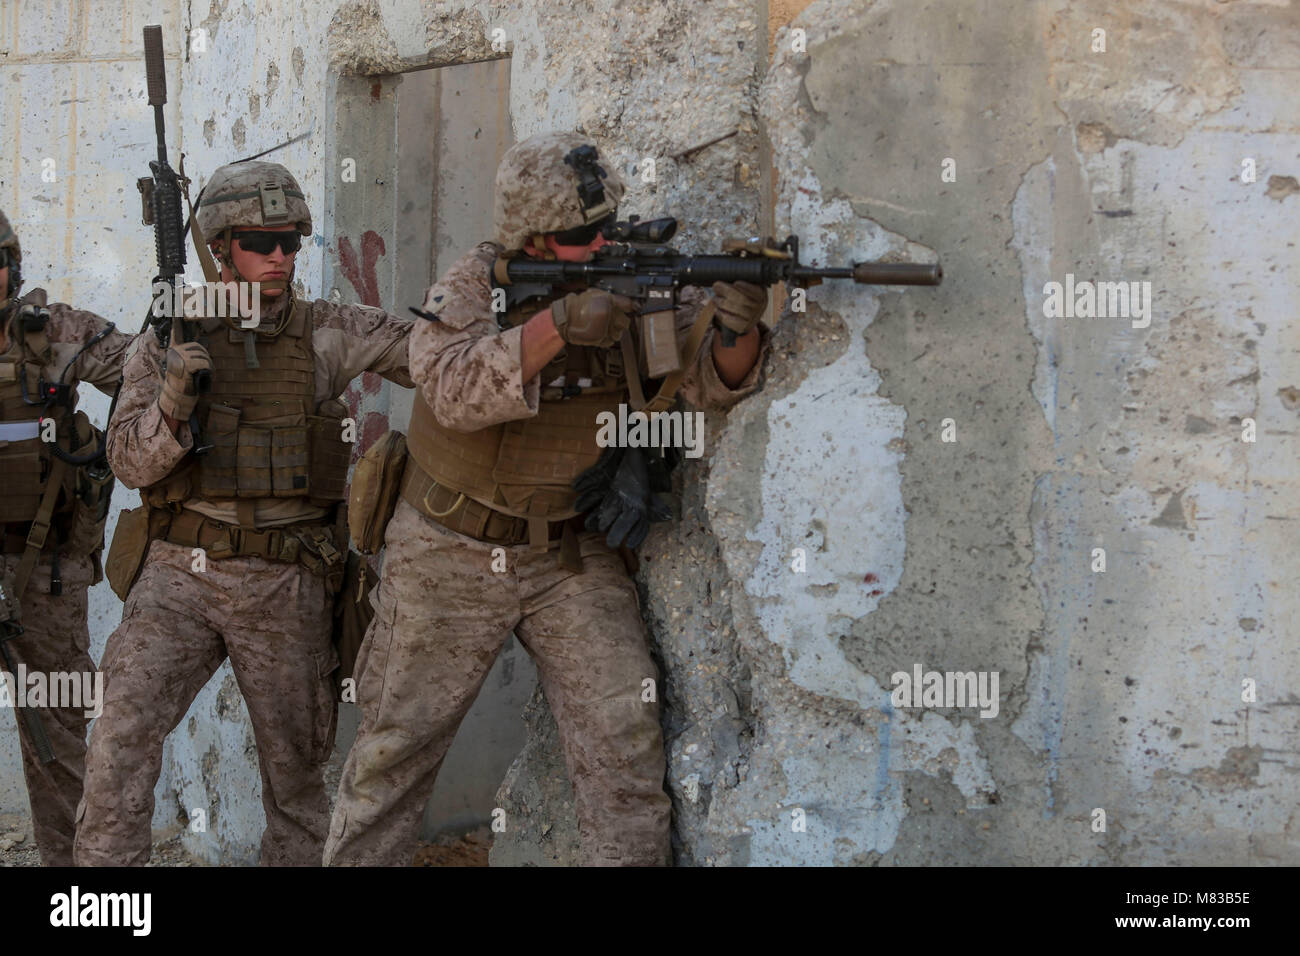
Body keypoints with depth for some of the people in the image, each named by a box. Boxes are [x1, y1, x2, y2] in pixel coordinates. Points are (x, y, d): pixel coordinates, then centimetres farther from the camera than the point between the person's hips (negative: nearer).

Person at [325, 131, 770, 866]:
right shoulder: (471, 288, -13)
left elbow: (712, 378, -10)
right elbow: (455, 390, -31)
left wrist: (738, 323, -33)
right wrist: (561, 324, -41)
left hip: (572, 556, 2)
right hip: (455, 556, -2)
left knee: (625, 735, -7)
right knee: (399, 744, 7)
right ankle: (357, 859, 22)